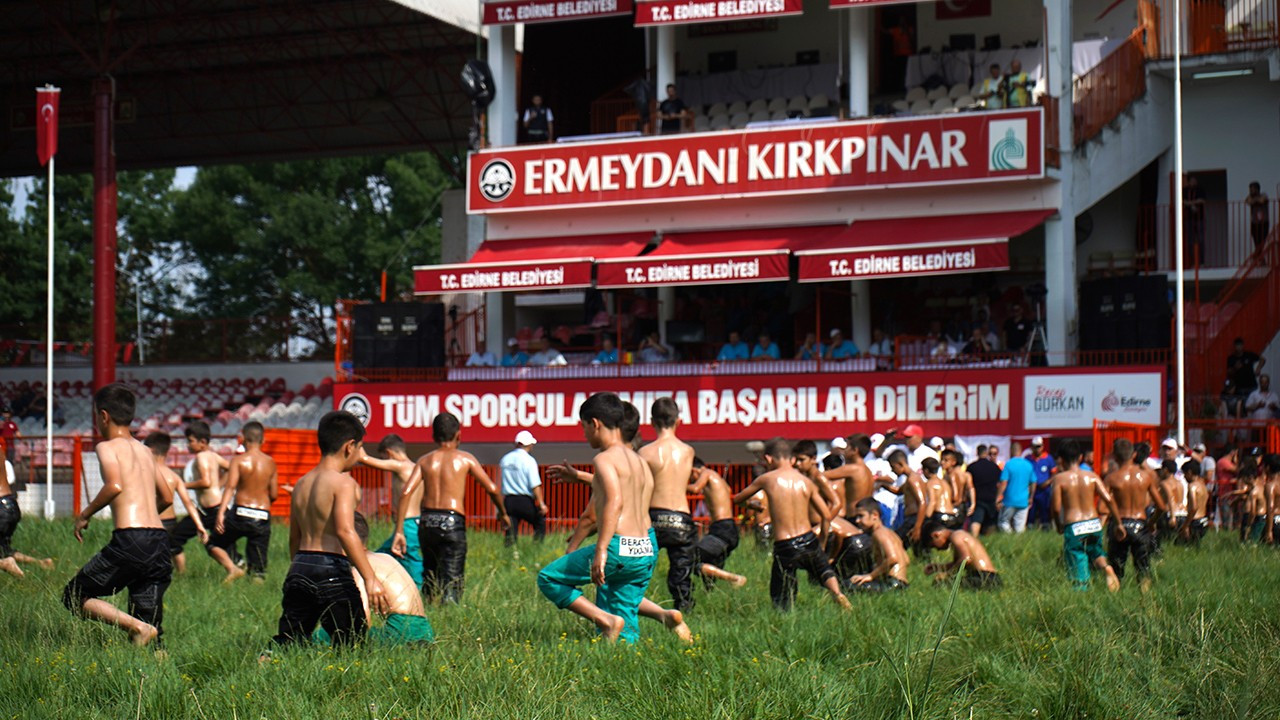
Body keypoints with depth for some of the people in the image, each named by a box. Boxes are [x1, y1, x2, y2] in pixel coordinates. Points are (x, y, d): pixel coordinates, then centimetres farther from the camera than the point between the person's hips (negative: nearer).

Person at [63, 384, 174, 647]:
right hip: (160, 541, 7)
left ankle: (137, 626, -11)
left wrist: (85, 515, -3)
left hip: (129, 539, -7)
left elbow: (115, 485, -16)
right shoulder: (145, 452, 22)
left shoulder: (108, 447, 2)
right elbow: (167, 497, 27)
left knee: (74, 596, 9)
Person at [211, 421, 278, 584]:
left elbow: (230, 487, -15)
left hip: (241, 514, -3)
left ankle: (232, 568, -7)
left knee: (214, 544, 17)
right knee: (257, 570, 9)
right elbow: (274, 494, 12)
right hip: (263, 517, 3)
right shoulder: (270, 463, 8)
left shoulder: (239, 460, -2)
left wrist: (221, 513, -21)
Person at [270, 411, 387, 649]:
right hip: (332, 574, -7)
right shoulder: (343, 482, -7)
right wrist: (370, 578, -25)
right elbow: (345, 531, -21)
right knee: (352, 650, 0)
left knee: (286, 645, 7)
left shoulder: (301, 484, 16)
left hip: (299, 569, 7)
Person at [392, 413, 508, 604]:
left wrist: (399, 532, -3)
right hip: (452, 521, -3)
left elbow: (406, 492, -2)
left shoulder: (425, 460, 11)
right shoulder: (465, 459, 5)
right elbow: (492, 489, 1)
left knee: (430, 577, 21)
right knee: (451, 582, -7)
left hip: (426, 521, 3)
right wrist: (503, 513, 19)